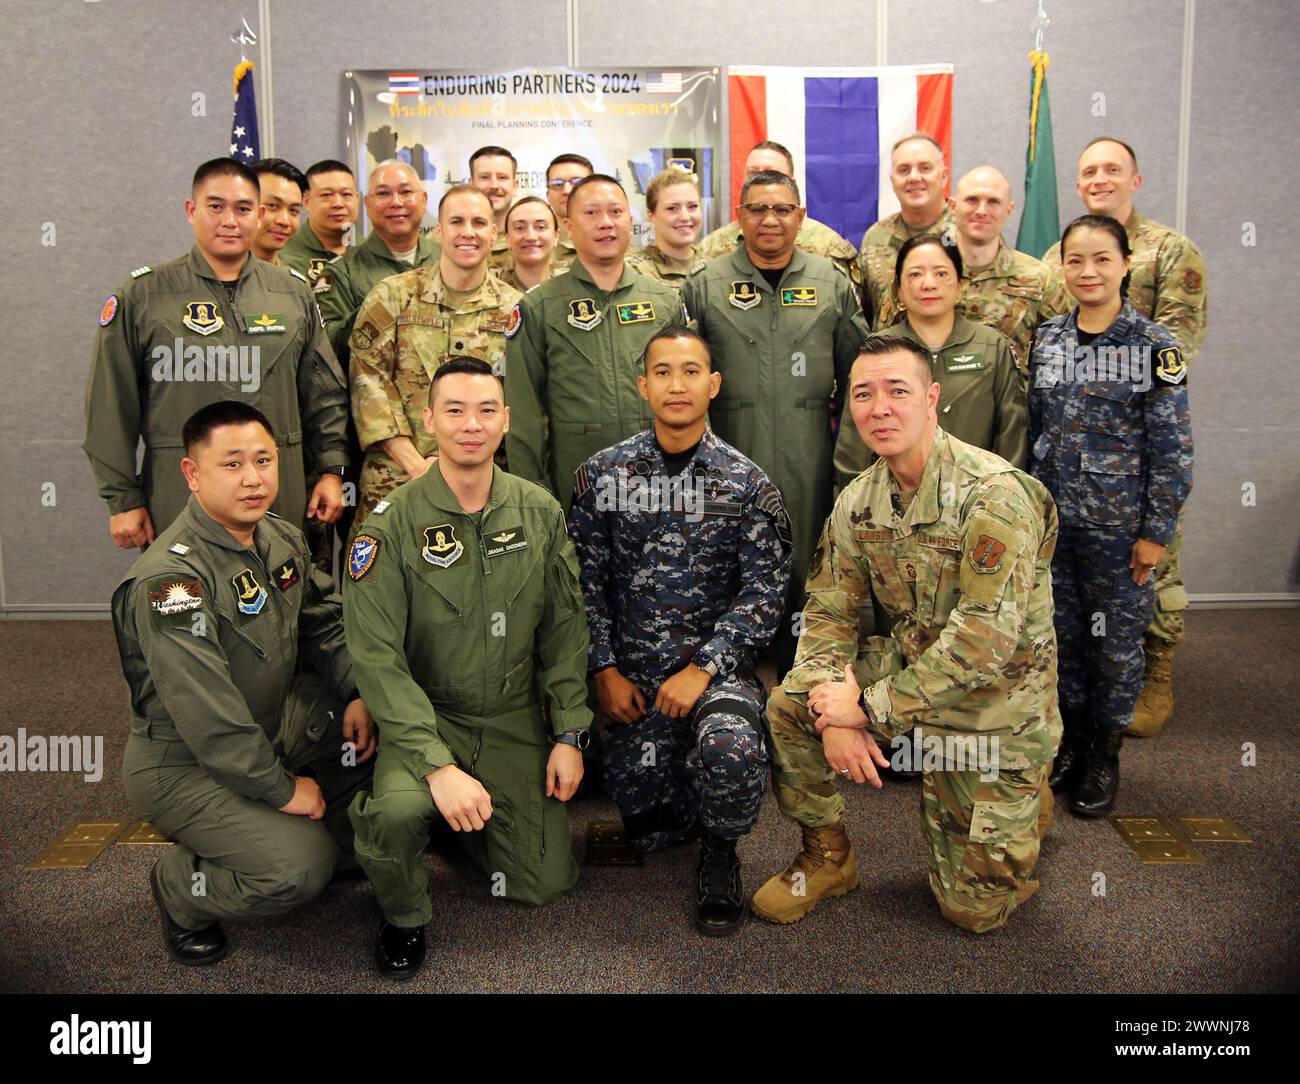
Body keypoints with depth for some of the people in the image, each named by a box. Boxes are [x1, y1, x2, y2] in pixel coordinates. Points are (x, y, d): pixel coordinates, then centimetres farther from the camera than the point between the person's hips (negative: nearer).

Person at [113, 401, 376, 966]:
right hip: (184, 762, -8)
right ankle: (179, 888, 7)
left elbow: (325, 620, 12)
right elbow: (207, 717, -29)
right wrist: (282, 789, -21)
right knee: (297, 868, -24)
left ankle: (338, 839, 17)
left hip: (278, 721, 8)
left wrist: (355, 694, -4)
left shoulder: (282, 538, -1)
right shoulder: (169, 579, -28)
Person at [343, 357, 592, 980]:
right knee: (399, 809, -34)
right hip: (424, 715, -3)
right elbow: (377, 656, -17)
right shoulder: (394, 524, -13)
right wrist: (437, 764, -26)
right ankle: (403, 918, 0)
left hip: (517, 718, 3)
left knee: (546, 883, -2)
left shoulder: (540, 514, -1)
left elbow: (565, 628, 5)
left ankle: (476, 816, 30)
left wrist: (569, 734, -1)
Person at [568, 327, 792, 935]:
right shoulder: (603, 475, 1)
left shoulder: (746, 485, -3)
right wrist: (605, 669, -4)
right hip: (632, 672, 2)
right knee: (650, 832, 3)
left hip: (718, 664, -2)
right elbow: (586, 581, 3)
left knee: (730, 747, -34)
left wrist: (703, 668, -17)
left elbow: (763, 593, -7)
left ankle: (720, 851, -2)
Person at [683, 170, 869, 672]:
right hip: (730, 461, -1)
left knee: (803, 574, 7)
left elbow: (855, 376, 13)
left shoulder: (833, 285, 9)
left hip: (808, 465, 1)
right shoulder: (704, 286, 4)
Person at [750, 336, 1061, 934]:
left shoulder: (993, 493, -25)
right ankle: (827, 856, 7)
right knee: (789, 706, -17)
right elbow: (828, 611, -1)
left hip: (996, 702, -5)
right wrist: (834, 715, -18)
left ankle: (1026, 803, 31)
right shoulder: (859, 500, -3)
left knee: (974, 908, -1)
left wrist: (871, 705, -26)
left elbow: (986, 637, -29)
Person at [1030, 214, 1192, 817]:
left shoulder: (1155, 346, -8)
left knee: (1117, 639, 7)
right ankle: (1070, 739, 31)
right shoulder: (1046, 340, 4)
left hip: (1119, 523, -3)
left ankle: (1104, 754, 24)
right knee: (1063, 631, 13)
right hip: (1052, 518, 4)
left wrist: (1156, 531, -10)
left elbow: (1172, 448, -8)